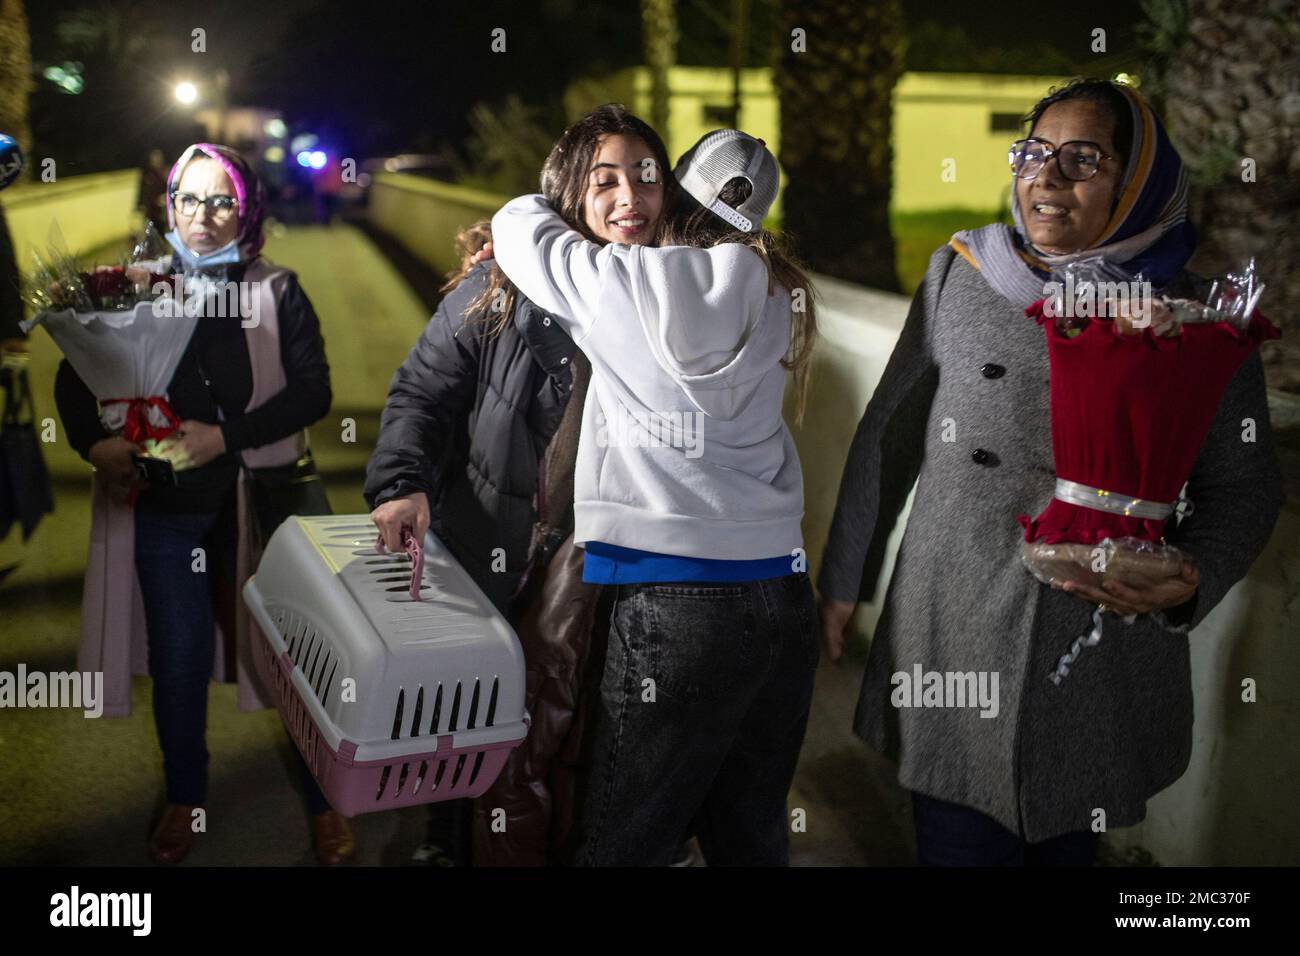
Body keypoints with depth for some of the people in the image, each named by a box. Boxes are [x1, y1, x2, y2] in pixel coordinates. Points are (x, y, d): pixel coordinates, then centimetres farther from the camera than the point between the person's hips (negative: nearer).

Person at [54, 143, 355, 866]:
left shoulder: (277, 291, 0)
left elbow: (312, 391, -7)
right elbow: (73, 378, 9)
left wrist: (224, 436, -17)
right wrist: (95, 443, -10)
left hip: (263, 502, -1)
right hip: (164, 507, 2)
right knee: (178, 662, 10)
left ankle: (325, 801, 23)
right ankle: (185, 799, 33)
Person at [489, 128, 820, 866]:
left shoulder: (628, 283, -5)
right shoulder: (773, 303, 10)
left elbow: (520, 226, 12)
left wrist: (548, 201, 33)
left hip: (678, 604, -6)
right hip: (783, 601, 6)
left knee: (626, 844, 4)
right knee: (754, 837, 16)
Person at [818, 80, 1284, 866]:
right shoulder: (960, 275, 3)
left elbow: (1245, 484, 5)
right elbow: (889, 434, 8)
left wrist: (1190, 580, -15)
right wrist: (845, 577, 11)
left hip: (1102, 651, 0)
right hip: (953, 635, 1)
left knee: (1065, 845, 15)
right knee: (957, 845, 4)